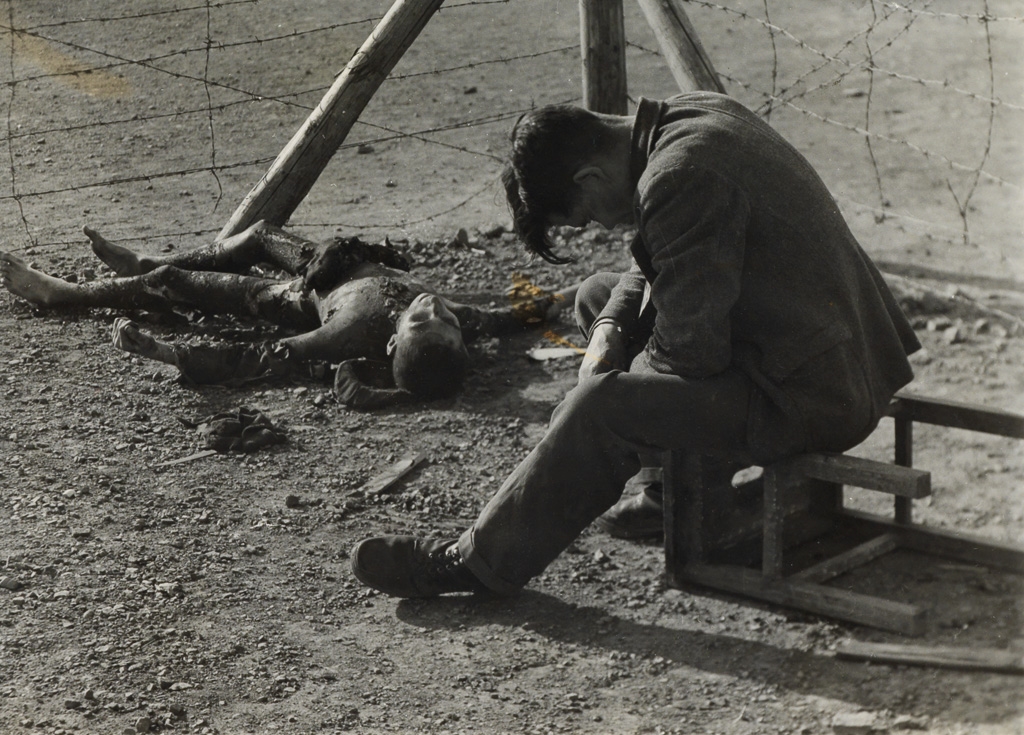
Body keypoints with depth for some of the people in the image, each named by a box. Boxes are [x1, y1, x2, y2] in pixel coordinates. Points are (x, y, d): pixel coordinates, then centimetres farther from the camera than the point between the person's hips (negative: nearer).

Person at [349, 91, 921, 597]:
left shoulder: (679, 181, -25)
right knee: (600, 297, 19)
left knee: (605, 406, -21)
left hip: (810, 398, -11)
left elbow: (691, 352, -22)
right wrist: (610, 329, 3)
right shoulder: (698, 113, 6)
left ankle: (479, 561, -6)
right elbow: (659, 266, 20)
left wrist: (611, 378, -3)